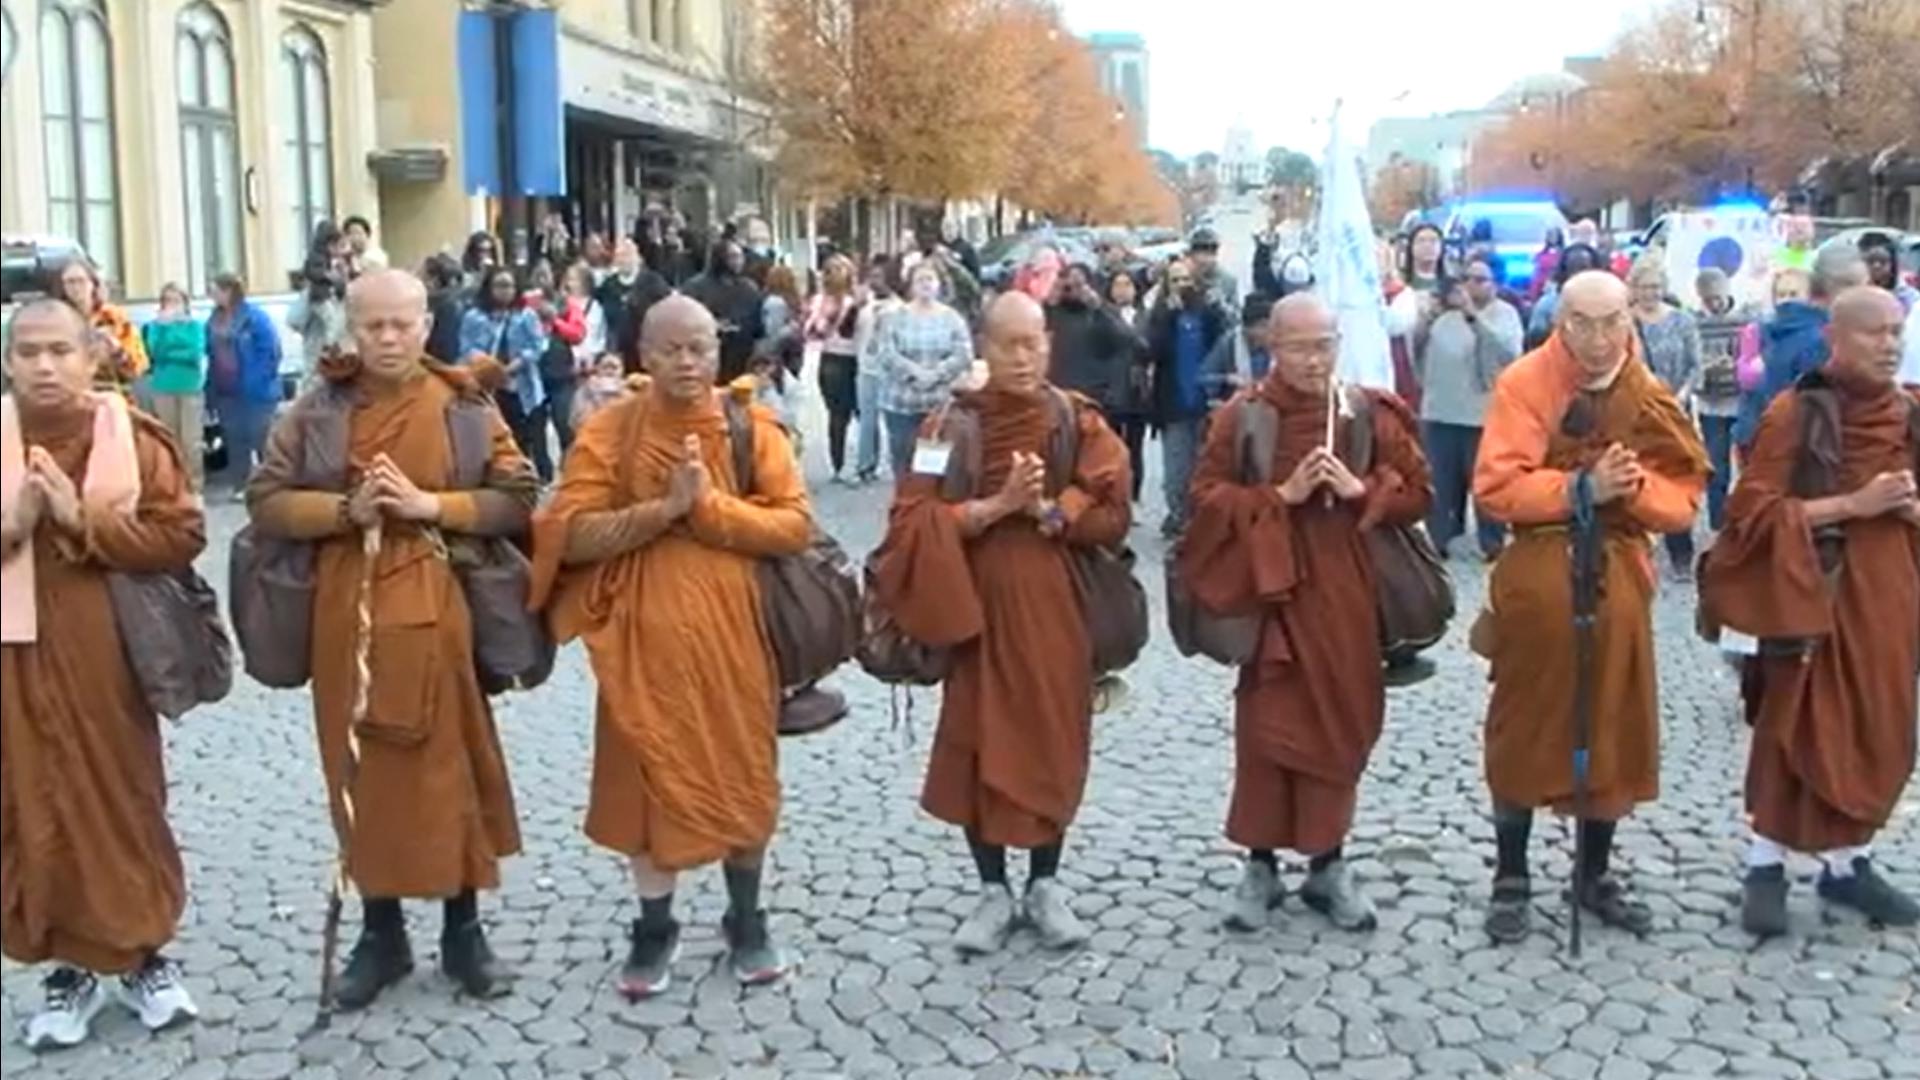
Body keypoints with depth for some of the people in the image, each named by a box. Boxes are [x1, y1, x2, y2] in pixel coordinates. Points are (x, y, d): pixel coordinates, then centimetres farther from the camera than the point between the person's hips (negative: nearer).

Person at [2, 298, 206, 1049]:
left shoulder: (133, 438, -2)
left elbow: (183, 535, -8)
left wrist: (85, 521, -17)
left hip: (105, 652, -1)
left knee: (125, 798, 8)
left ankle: (143, 953, 24)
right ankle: (68, 966, 21)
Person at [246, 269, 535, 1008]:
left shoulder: (461, 403, 0)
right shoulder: (319, 407, 3)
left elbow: (518, 499, -2)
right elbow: (265, 502, 0)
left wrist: (431, 505, -15)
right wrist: (346, 510, -15)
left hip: (435, 607, -1)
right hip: (347, 610, 1)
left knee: (447, 763, 5)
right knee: (364, 768, 8)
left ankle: (463, 928, 20)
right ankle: (380, 931, 22)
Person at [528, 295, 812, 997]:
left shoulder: (752, 427, 0)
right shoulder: (609, 431, -2)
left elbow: (795, 525, -8)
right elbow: (571, 534, -11)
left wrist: (710, 505, -18)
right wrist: (663, 509, -19)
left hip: (731, 628, 1)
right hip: (645, 632, 0)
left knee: (740, 774, 10)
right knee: (650, 777, 8)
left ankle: (746, 921, 29)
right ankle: (655, 928, 25)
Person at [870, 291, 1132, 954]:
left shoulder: (1079, 421, 2)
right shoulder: (953, 422, -2)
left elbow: (1112, 514, -4)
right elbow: (912, 519, -9)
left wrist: (1045, 510, -18)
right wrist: (996, 506, -19)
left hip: (1055, 604, 1)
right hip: (978, 601, -1)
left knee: (1053, 741, 6)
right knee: (980, 743, 2)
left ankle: (1045, 886, 22)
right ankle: (993, 891, 17)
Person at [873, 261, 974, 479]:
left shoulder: (952, 318, 5)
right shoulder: (895, 317, 3)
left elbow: (963, 355, -5)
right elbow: (885, 354, -8)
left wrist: (934, 375, -17)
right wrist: (916, 373, -18)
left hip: (942, 404, 0)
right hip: (902, 404, 0)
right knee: (903, 465, 2)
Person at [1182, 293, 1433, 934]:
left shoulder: (1370, 414, 2)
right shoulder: (1244, 414, -2)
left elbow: (1418, 493, 5)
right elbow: (1206, 496, -4)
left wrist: (1361, 491, -13)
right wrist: (1281, 496, -15)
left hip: (1347, 592, 2)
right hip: (1271, 586, -2)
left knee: (1340, 724, 7)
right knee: (1268, 725, 1)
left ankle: (1329, 865, 20)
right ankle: (1261, 864, 14)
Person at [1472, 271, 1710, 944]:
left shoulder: (1648, 394, 5)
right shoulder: (1523, 384, -7)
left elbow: (1685, 497, 4)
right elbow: (1495, 487, -15)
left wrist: (1636, 486, -15)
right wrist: (1580, 487, -22)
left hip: (1618, 578, 4)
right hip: (1537, 577, -4)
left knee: (1613, 726, 9)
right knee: (1527, 725, 3)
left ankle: (1596, 875, 25)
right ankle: (1511, 879, 15)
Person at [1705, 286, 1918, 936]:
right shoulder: (1795, 412, -10)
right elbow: (1755, 510, -15)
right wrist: (1852, 503, -19)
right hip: (1815, 591, -6)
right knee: (1800, 731, -1)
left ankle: (1847, 863, 24)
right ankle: (1766, 866, 12)